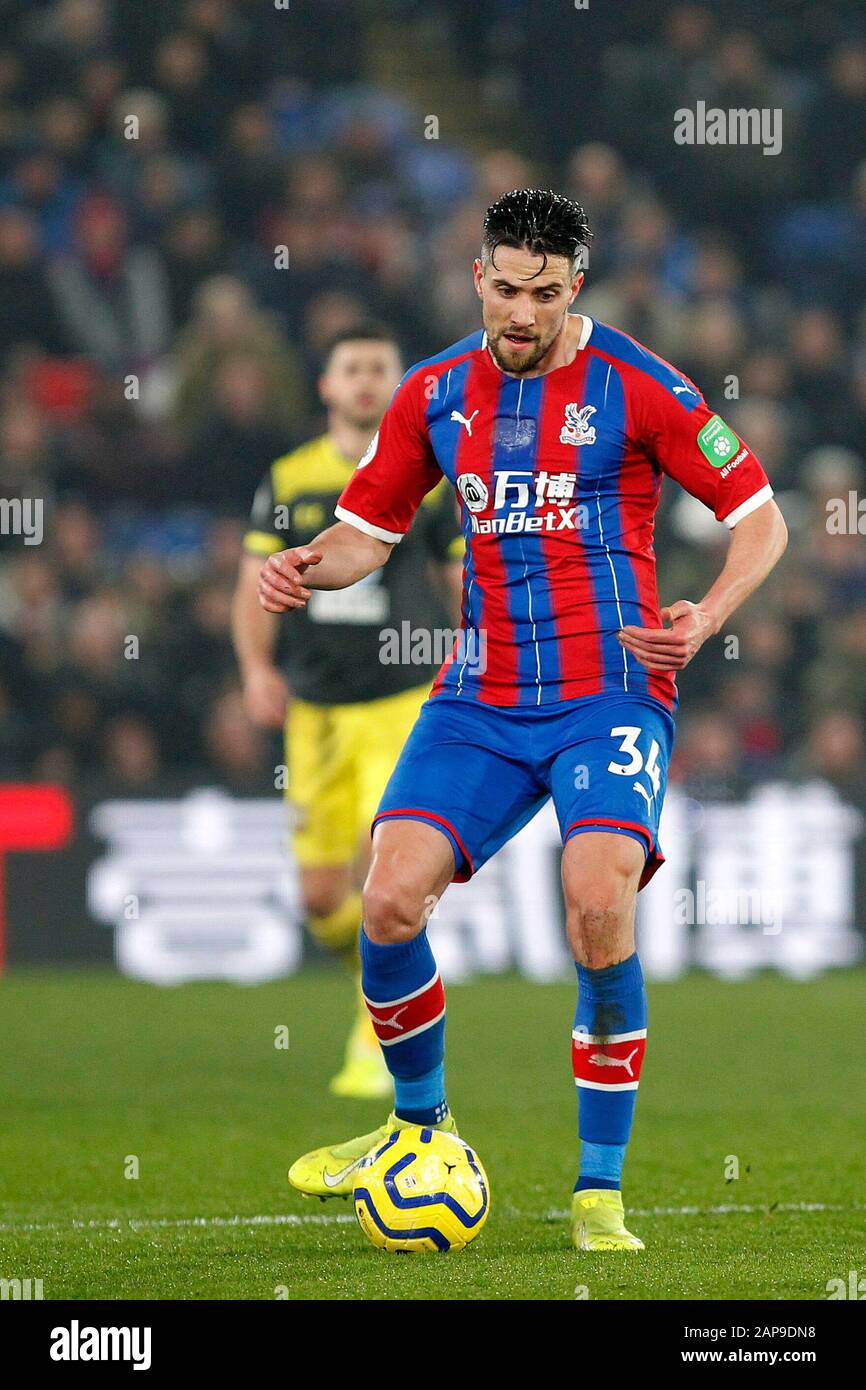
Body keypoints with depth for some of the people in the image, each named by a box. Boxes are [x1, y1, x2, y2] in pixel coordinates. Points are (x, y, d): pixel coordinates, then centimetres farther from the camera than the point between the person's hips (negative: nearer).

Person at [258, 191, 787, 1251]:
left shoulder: (635, 386, -5)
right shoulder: (437, 394, 7)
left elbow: (759, 517, -1)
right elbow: (368, 528, 18)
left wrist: (705, 619, -17)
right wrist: (308, 567, -5)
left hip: (610, 691, -4)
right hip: (482, 696, 4)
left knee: (599, 907, -24)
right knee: (389, 901, -12)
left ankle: (600, 1192, -11)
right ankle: (421, 1124, 16)